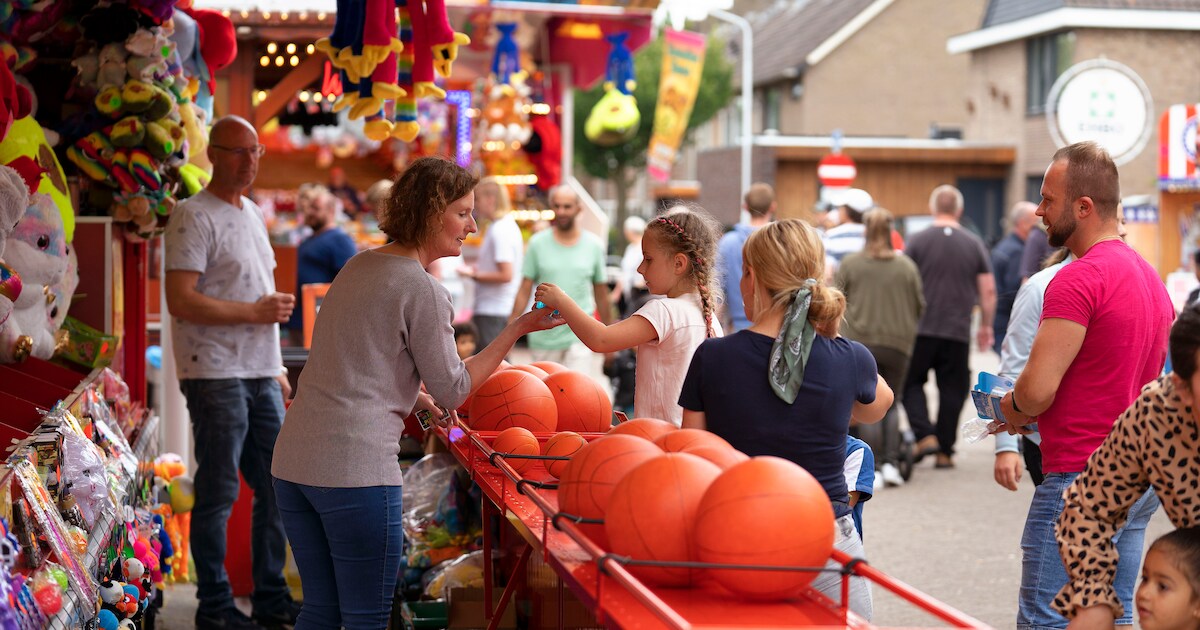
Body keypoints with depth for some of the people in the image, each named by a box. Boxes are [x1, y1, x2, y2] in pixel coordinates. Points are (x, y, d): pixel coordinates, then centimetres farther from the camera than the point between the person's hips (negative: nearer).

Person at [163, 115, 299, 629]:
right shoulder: (194, 216, -10)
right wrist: (256, 311, -16)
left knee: (276, 487, 11)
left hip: (260, 375, 8)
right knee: (219, 493, -1)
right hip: (216, 376, -8)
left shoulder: (252, 214, 17)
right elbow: (182, 302, -18)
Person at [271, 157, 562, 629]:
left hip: (292, 461, 9)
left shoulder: (358, 266, 16)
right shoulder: (424, 291, -9)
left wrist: (414, 397, 28)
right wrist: (519, 329, 0)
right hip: (355, 469, -9)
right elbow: (453, 390, -3)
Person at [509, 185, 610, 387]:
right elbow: (525, 290, 2)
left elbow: (601, 294, 10)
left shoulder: (594, 245, 3)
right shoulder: (538, 243, 1)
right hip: (543, 338, 2)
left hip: (580, 337, -1)